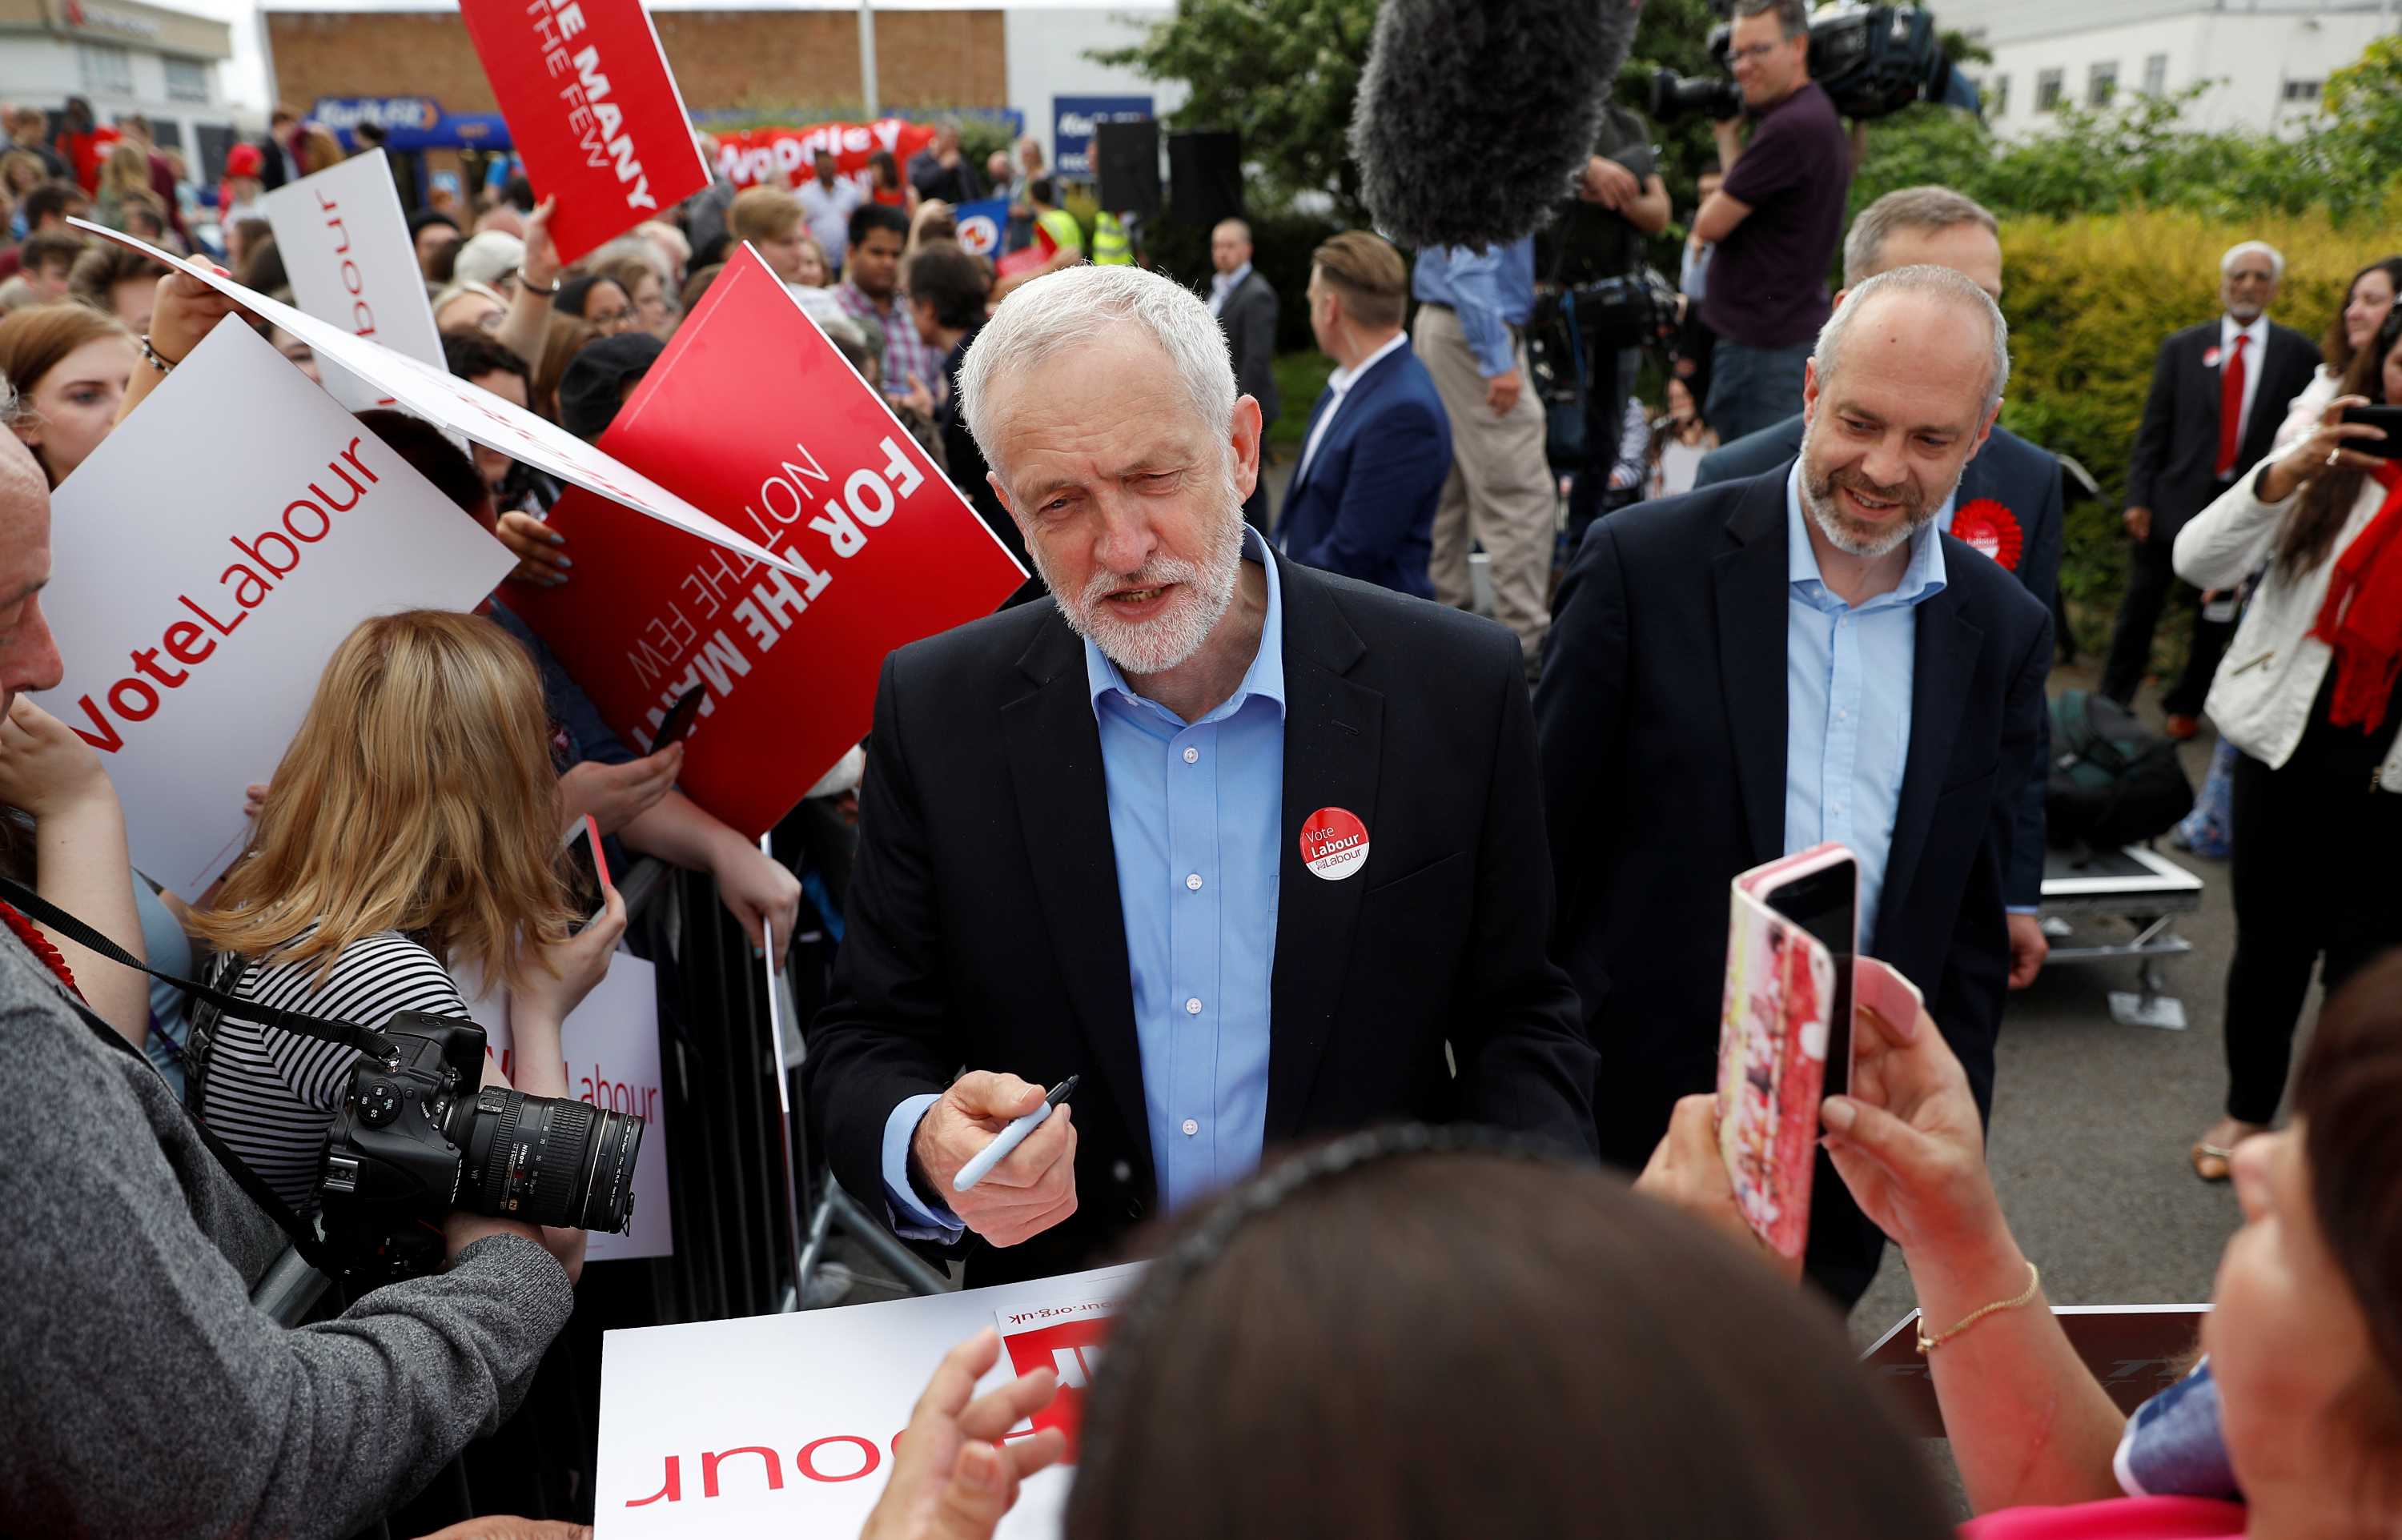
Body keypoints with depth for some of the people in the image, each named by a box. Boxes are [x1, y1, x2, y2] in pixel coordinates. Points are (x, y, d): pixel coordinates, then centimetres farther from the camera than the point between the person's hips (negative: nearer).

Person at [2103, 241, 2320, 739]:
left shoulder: (2298, 354, 1)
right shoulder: (2182, 347, 3)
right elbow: (2153, 429, 2)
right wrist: (2138, 498, -5)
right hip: (2175, 497, 0)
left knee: (2217, 615, 10)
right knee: (2140, 605, 3)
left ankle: (2186, 706, 25)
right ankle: (2112, 703, 15)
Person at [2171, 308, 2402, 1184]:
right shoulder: (2331, 462, 0)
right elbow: (2198, 562, -10)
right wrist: (2288, 473, -24)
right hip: (2290, 743, 1)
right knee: (2270, 944, 12)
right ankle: (2247, 1111, 32)